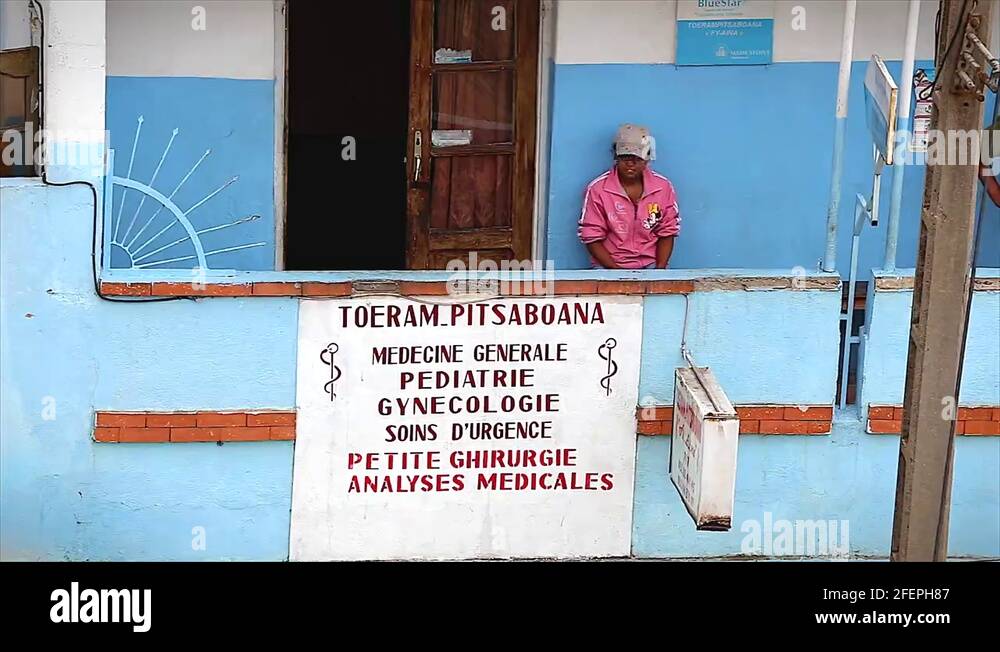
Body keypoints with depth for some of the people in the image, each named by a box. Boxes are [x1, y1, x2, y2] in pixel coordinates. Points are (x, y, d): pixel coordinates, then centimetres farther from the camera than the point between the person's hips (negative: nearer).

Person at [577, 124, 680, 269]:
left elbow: (667, 234, 8)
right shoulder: (597, 189, -5)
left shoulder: (663, 187, 2)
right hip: (609, 268, -2)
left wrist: (660, 270, -6)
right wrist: (615, 270, -14)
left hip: (650, 267, 2)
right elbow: (592, 238, -3)